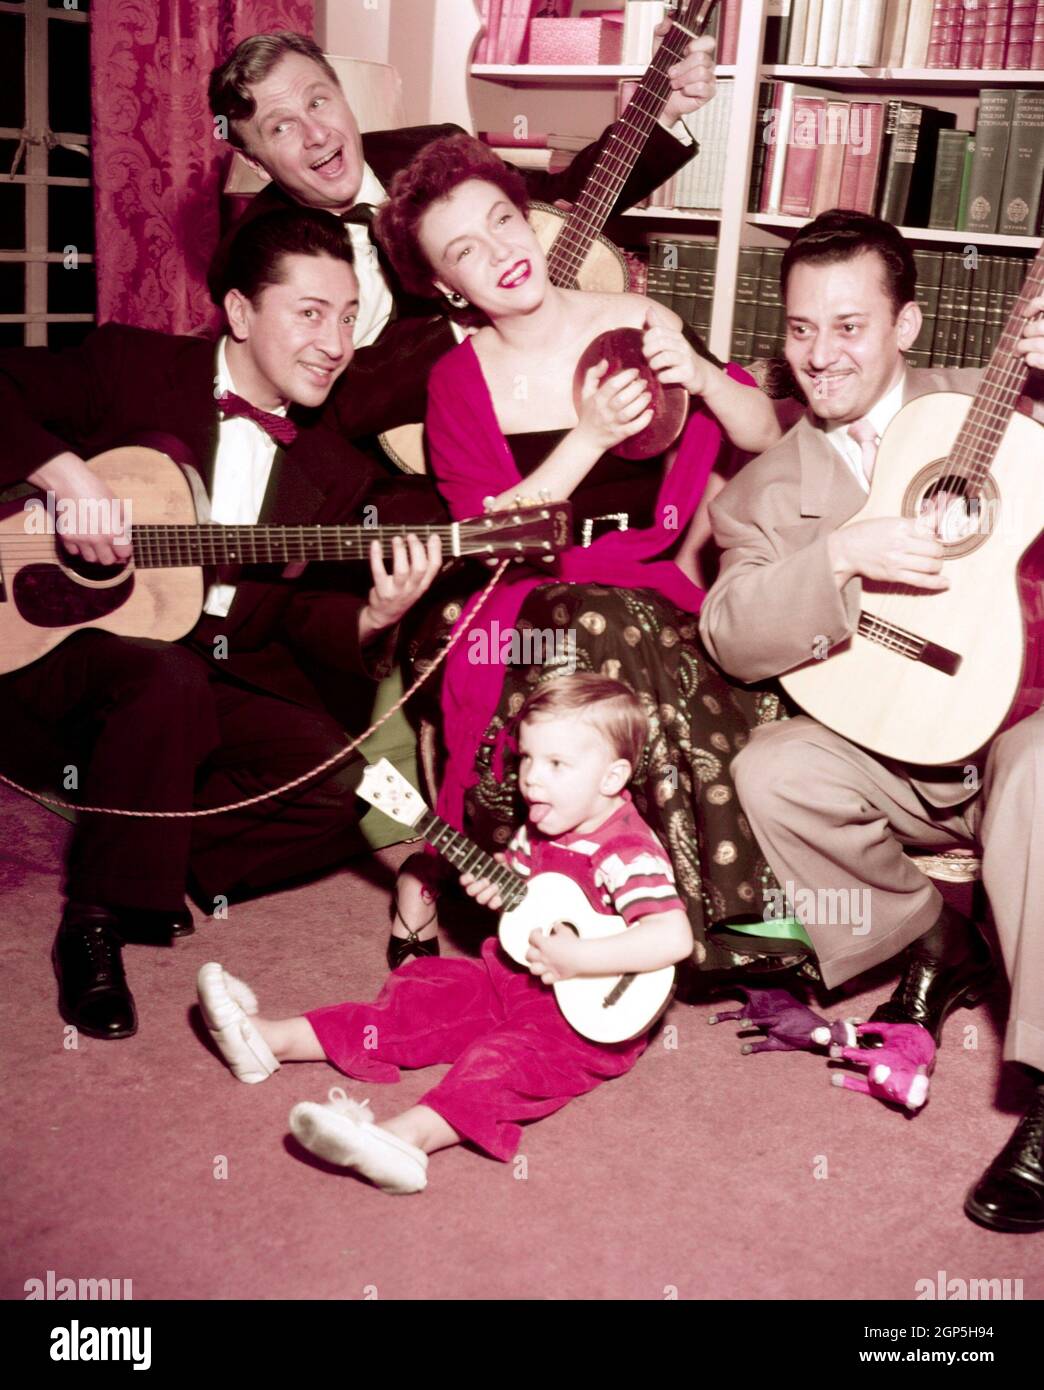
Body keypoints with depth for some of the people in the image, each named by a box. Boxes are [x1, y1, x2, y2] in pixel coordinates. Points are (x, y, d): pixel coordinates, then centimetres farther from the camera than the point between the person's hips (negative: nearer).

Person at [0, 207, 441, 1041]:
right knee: (170, 675, -37)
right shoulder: (131, 367, -2)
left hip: (220, 686, 4)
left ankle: (145, 865, -1)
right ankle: (97, 921, -18)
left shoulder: (335, 472, 7)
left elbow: (304, 616, 3)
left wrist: (373, 619, -19)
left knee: (335, 785, -21)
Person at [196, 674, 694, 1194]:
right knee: (426, 992, 0)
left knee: (512, 1055, -33)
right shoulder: (540, 828, 3)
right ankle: (275, 1039, 0)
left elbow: (673, 937, -36)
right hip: (516, 976, 9)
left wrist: (577, 958, -36)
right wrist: (496, 886, -5)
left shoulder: (629, 853, -24)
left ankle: (406, 1136, -56)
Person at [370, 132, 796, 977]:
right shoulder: (459, 380, 2)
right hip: (535, 606, -1)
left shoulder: (641, 324, 4)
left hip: (659, 595, 2)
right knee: (605, 626, -35)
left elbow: (769, 441, 7)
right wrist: (590, 436, -18)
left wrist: (703, 377, -13)